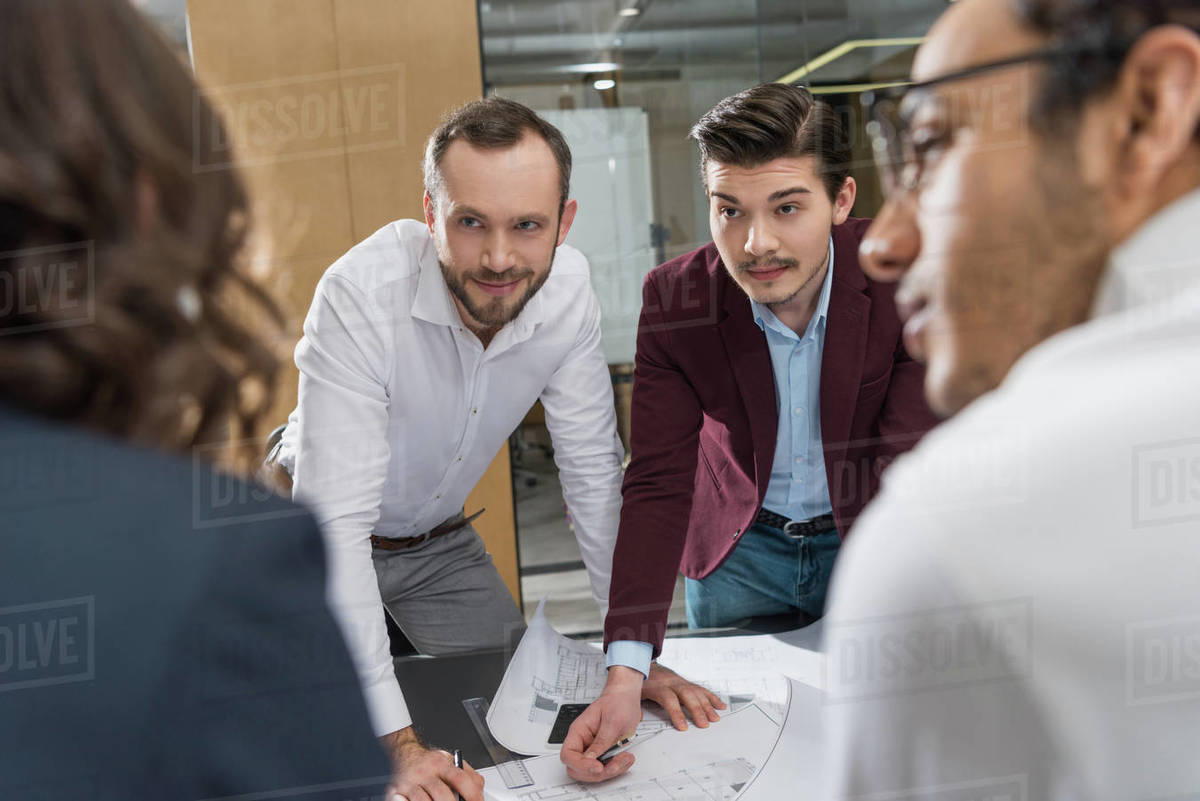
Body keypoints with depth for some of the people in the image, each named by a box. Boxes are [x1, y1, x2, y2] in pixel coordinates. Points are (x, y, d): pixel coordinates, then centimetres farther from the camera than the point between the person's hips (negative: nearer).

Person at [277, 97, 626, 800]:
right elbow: (335, 526, -39)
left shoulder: (567, 289, -23)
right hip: (320, 538, -4)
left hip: (441, 540, 4)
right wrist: (396, 742, -42)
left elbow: (594, 473, -12)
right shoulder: (361, 295, -37)